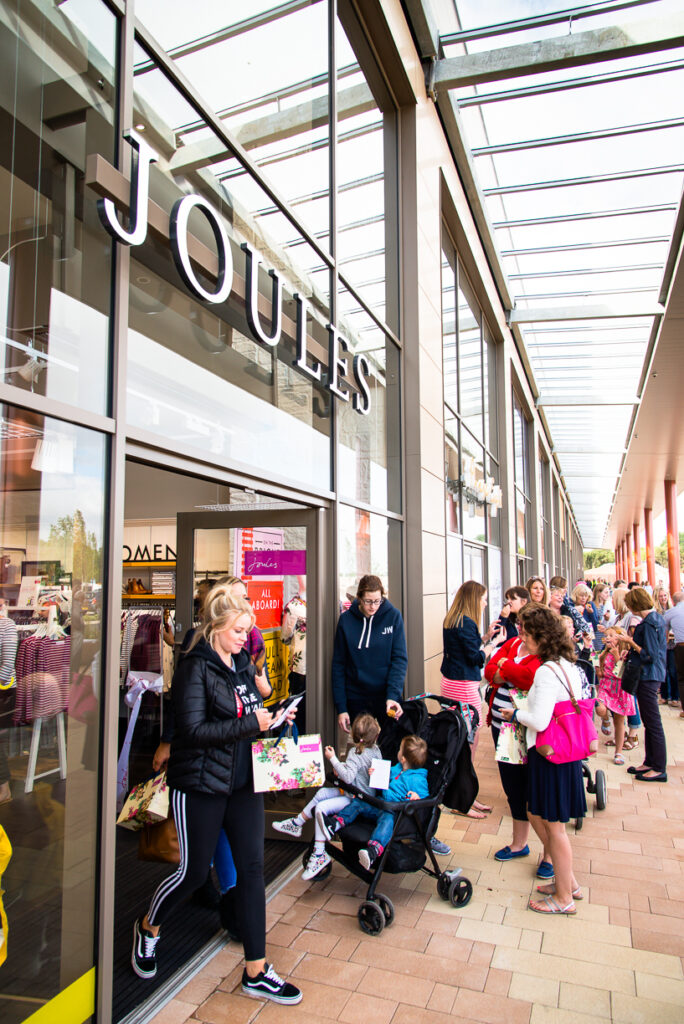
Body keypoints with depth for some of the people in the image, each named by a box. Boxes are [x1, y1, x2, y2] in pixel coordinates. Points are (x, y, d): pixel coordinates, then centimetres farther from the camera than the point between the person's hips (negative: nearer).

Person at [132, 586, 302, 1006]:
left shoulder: (243, 663, 6)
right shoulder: (196, 667, -15)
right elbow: (193, 729, -23)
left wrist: (275, 716, -2)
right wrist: (251, 724, -25)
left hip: (243, 782, 6)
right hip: (200, 784, -6)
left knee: (252, 868, 7)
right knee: (194, 871, 9)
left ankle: (256, 971, 22)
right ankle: (148, 928, 41)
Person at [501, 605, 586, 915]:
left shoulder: (546, 671, -23)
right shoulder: (569, 666, 6)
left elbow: (539, 721, -26)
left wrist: (515, 714, -7)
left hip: (549, 755, -9)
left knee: (554, 826, 7)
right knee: (536, 815, 22)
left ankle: (563, 898, 24)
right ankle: (568, 881, 34)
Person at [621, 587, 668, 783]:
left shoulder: (649, 623, -20)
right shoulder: (657, 618, 9)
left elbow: (650, 656, -22)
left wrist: (632, 643, -12)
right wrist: (634, 643, 7)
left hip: (648, 677, -10)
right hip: (653, 674, 10)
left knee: (653, 723, -1)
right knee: (649, 722, 16)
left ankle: (659, 769, 7)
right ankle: (650, 762, 25)